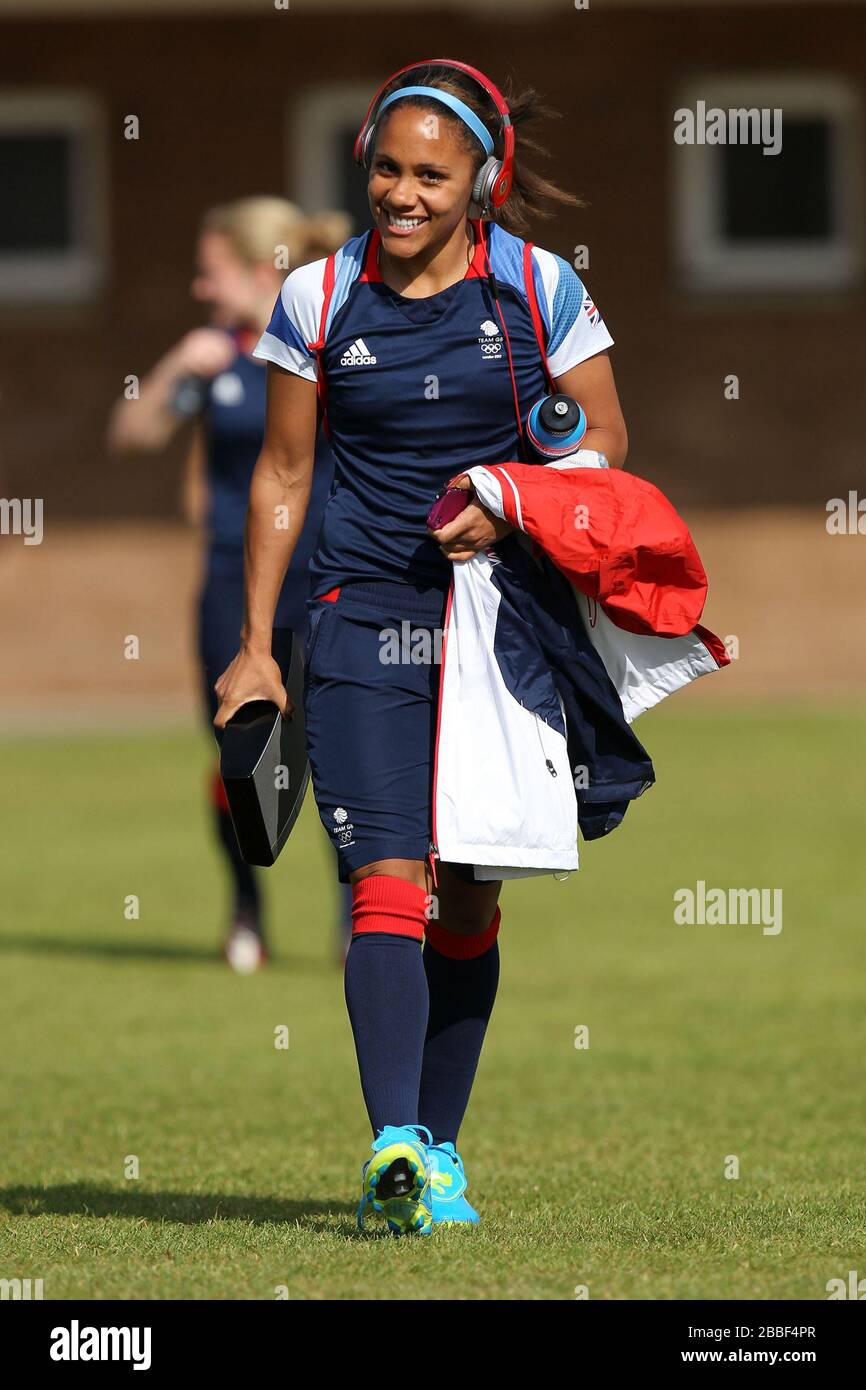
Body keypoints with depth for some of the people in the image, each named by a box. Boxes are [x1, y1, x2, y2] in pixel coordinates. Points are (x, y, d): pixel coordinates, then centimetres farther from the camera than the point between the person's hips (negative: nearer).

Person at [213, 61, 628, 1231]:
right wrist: (254, 643, 6)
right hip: (368, 609, -1)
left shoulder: (539, 291, -1)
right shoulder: (318, 300, 1)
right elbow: (283, 475, 9)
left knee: (469, 893, 6)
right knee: (389, 879, -15)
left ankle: (439, 1149, 16)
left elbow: (605, 442, 5)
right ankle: (393, 1146, -26)